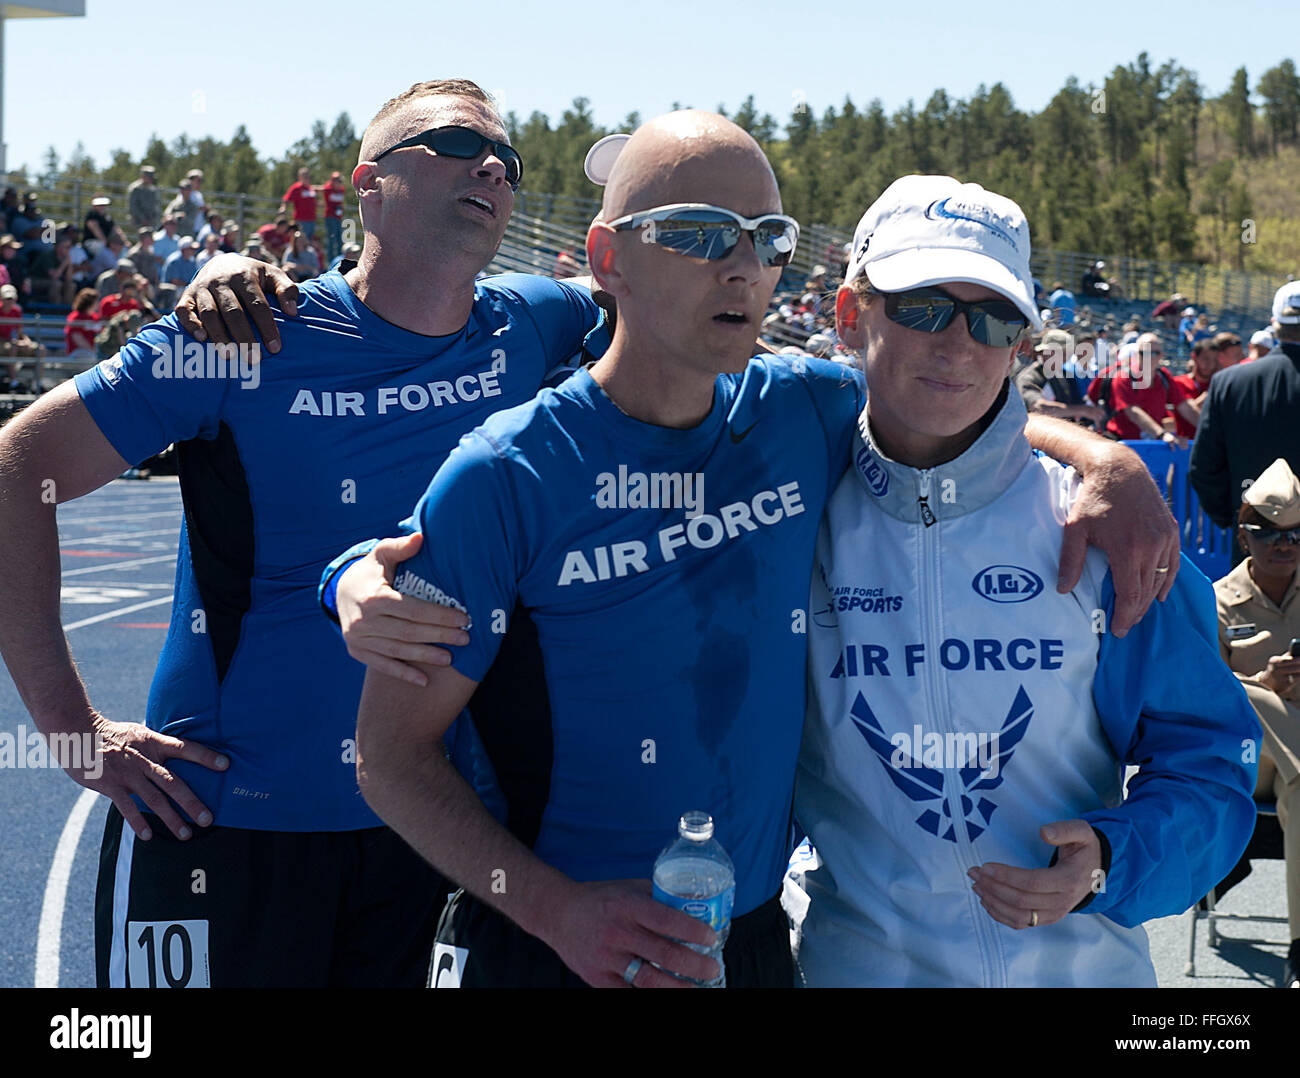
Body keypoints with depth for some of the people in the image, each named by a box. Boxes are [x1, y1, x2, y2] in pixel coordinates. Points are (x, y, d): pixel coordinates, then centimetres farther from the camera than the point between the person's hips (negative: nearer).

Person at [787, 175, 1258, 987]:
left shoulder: (1093, 525, -8)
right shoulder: (800, 518, -6)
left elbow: (1208, 760, -5)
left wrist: (1110, 860, -20)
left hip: (1083, 961, 1)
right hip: (862, 958, 0)